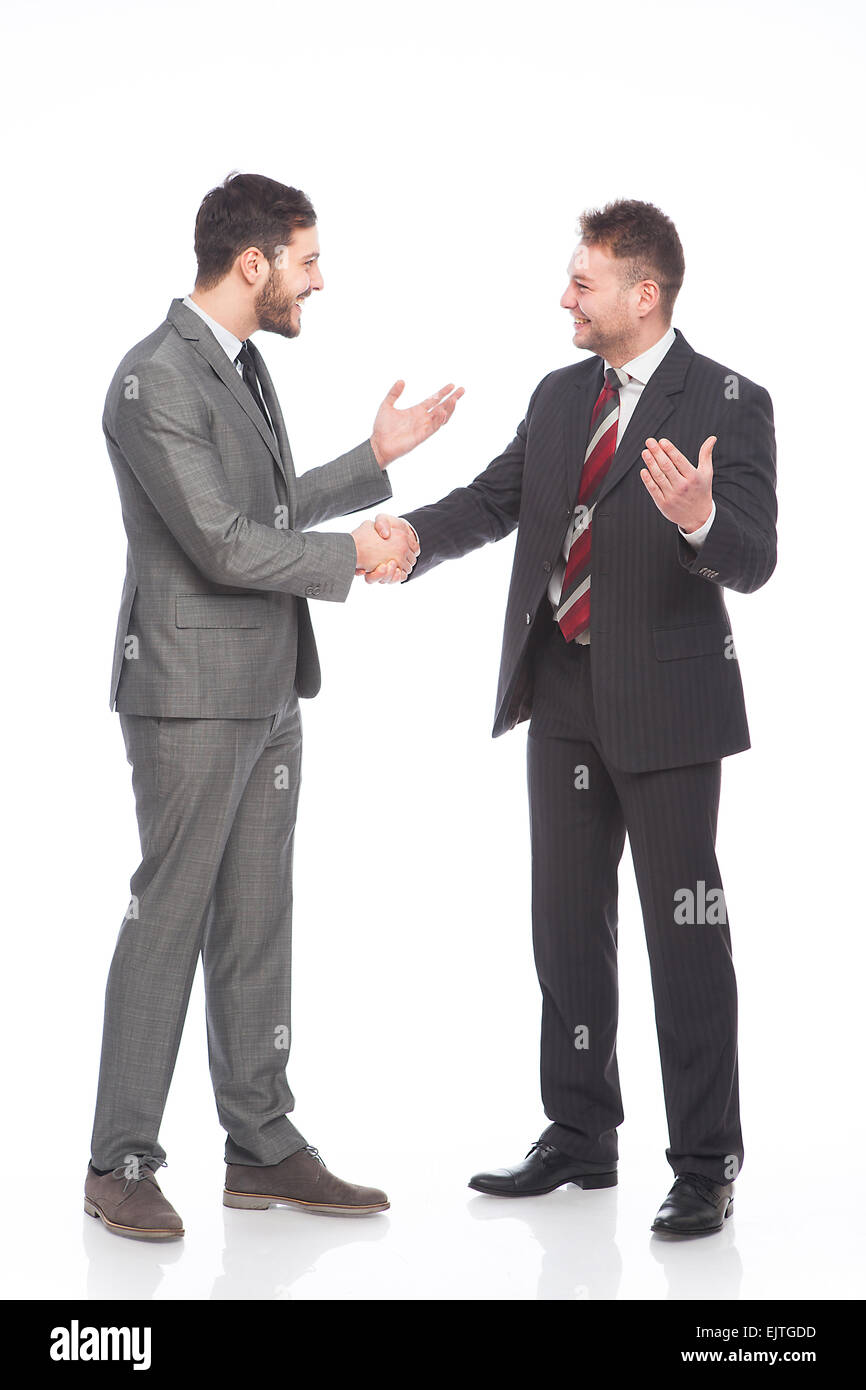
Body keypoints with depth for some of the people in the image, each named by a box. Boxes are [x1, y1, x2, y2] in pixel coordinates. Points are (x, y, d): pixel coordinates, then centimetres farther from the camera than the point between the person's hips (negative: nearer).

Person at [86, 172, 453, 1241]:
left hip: (265, 691, 9)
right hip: (192, 692, -9)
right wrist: (352, 555, -9)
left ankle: (262, 1148, 19)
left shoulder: (242, 366, 14)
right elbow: (225, 545, -21)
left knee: (255, 922, 11)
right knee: (170, 916, -4)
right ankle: (121, 1164, 6)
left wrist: (378, 455, 19)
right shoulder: (155, 379, -17)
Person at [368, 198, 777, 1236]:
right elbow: (491, 501, 5)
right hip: (563, 693, 7)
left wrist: (698, 518, -39)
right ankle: (580, 1134, 28)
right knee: (566, 920, 14)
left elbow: (752, 563, -17)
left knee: (684, 935, -1)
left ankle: (705, 1166, 8)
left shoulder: (727, 404, -9)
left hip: (666, 702, -7)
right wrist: (411, 537, -15)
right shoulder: (559, 397, 10)